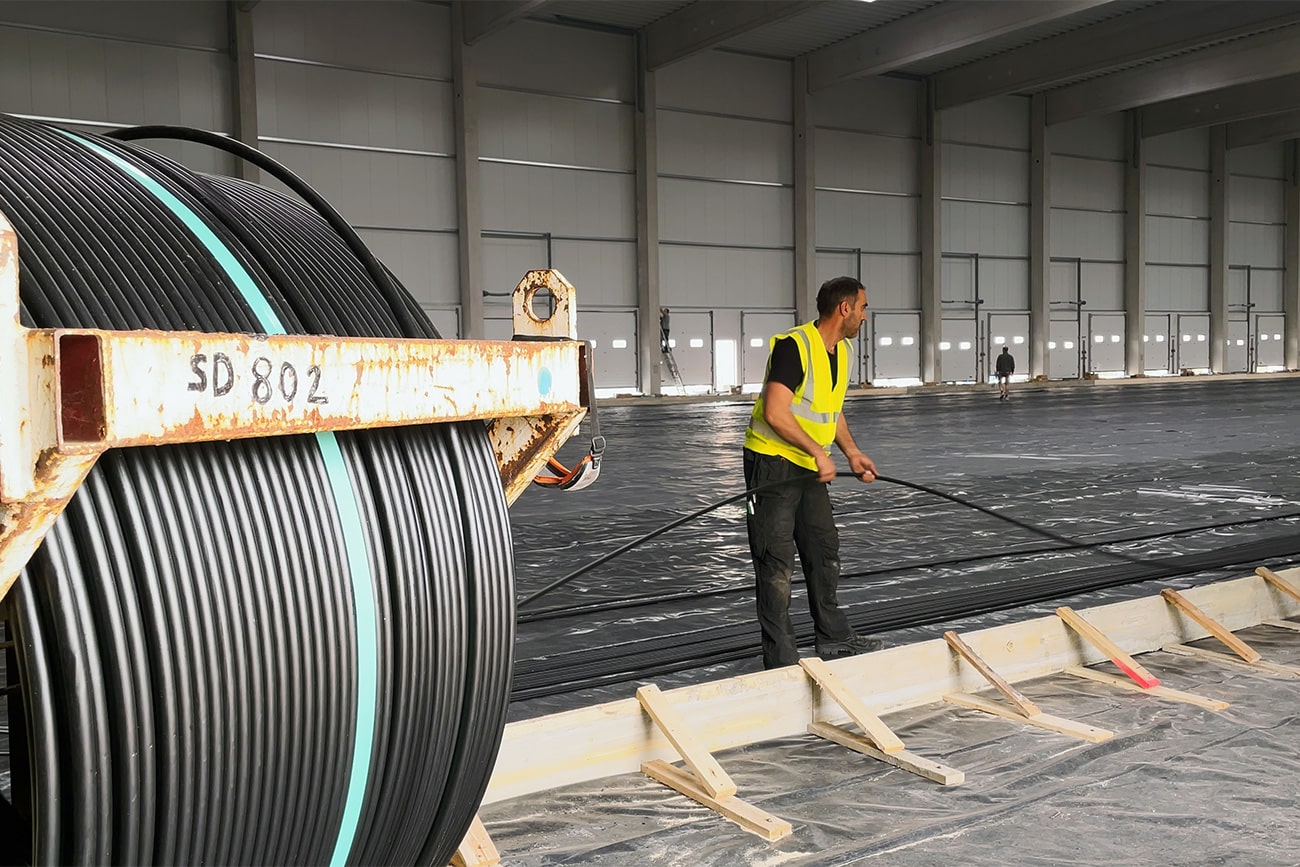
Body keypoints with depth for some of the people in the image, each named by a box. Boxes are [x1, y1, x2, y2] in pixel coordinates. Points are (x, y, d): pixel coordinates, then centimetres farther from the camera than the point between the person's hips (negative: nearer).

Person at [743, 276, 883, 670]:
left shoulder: (844, 351, 9)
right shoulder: (793, 346, -20)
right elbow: (775, 413, -27)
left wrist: (852, 453, 10)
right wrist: (819, 452, -23)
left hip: (810, 467, 9)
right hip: (773, 461, -9)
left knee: (825, 552, 17)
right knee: (777, 564, -4)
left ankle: (834, 638, 33)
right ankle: (781, 659, 4)